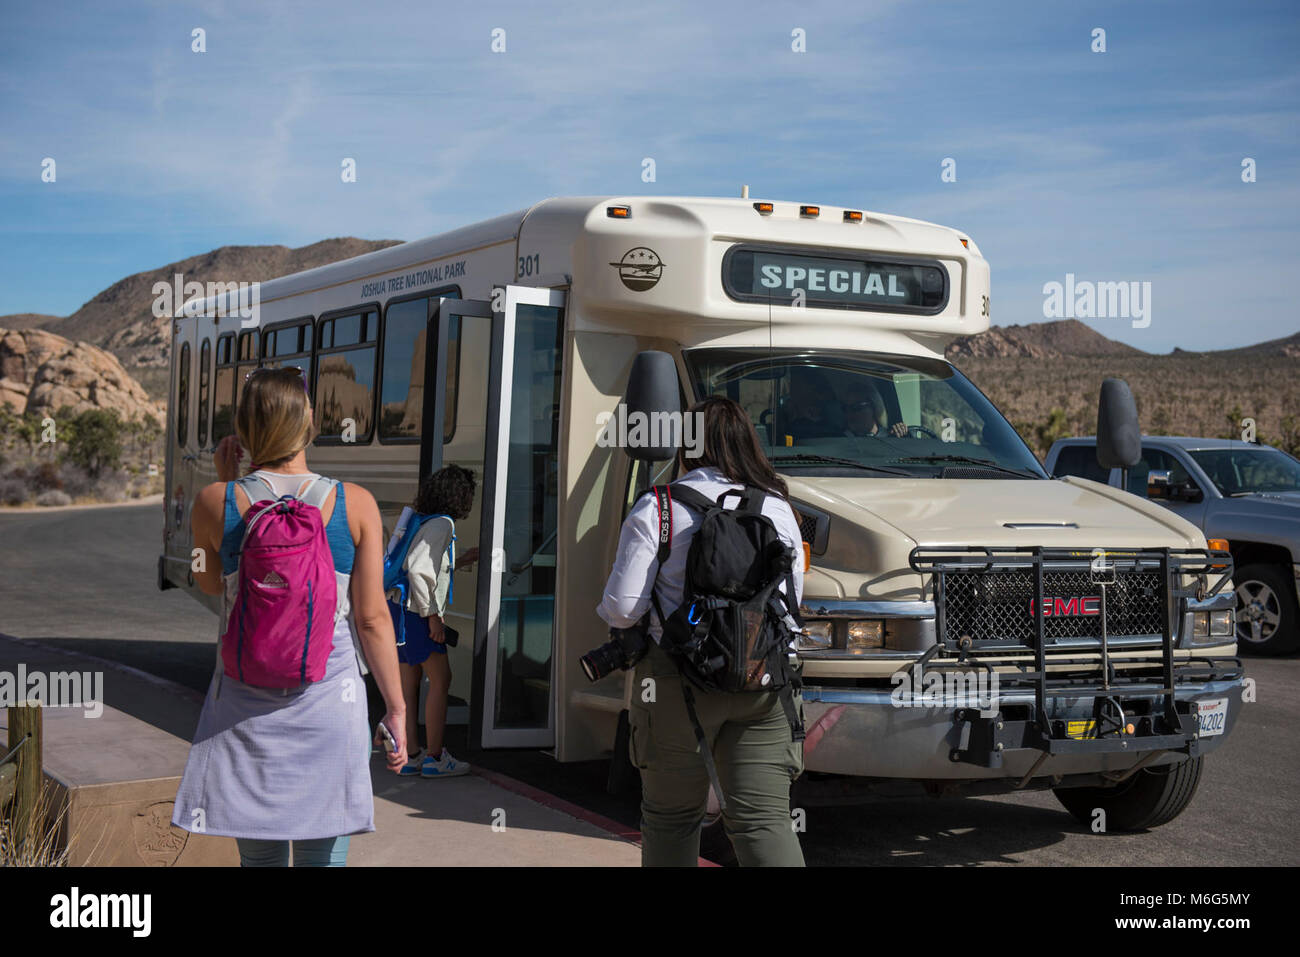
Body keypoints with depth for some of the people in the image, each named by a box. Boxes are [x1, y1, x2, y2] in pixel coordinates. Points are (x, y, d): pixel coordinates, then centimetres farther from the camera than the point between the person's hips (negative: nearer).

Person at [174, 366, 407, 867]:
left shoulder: (216, 501, -5)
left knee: (260, 858, 12)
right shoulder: (356, 504, -7)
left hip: (246, 705, 1)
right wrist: (397, 707, 4)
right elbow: (372, 619, -5)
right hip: (330, 698, -1)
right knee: (323, 858, 8)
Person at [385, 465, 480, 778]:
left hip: (396, 608, 9)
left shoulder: (420, 518, 13)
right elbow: (418, 569, -21)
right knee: (440, 679, -1)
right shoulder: (442, 524, -13)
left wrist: (462, 561, 29)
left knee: (410, 681, 11)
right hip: (413, 611, -9)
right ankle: (435, 758, 1)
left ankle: (410, 755, 15)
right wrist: (433, 617, -17)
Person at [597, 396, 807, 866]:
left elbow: (623, 607, -9)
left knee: (670, 818, 13)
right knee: (765, 819, 1)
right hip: (765, 684, 2)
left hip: (678, 683, -2)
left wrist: (605, 609, 13)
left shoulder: (657, 507, -6)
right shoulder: (778, 508, 5)